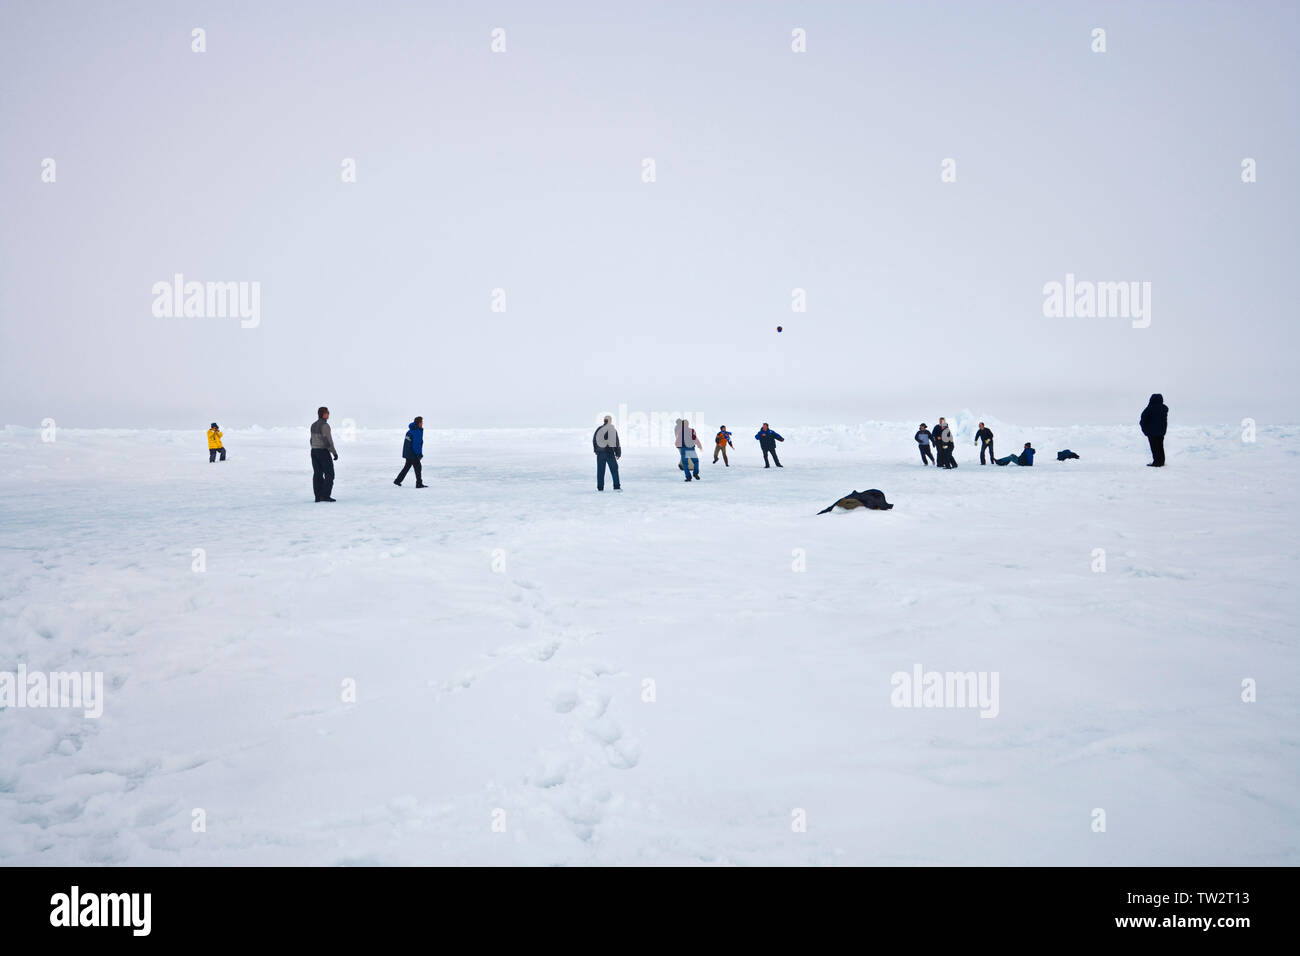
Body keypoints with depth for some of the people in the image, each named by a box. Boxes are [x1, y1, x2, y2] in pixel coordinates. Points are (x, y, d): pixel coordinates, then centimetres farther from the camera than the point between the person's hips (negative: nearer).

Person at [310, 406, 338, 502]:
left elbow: (312, 440, 15)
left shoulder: (314, 425, 10)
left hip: (314, 451, 8)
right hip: (323, 452, -8)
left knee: (318, 474, 8)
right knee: (329, 474, -2)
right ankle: (325, 496, -8)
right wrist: (335, 453, -15)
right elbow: (328, 440, -20)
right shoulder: (325, 425, -17)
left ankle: (318, 497, 6)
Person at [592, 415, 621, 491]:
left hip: (600, 452, 2)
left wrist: (596, 450, 22)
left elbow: (594, 440, 9)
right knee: (614, 469, 6)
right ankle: (616, 487, 1)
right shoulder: (613, 430, -8)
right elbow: (617, 443, -6)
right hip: (610, 453, -2)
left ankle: (600, 487, 7)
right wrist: (618, 453, 2)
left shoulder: (599, 429, 0)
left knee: (600, 470, 7)